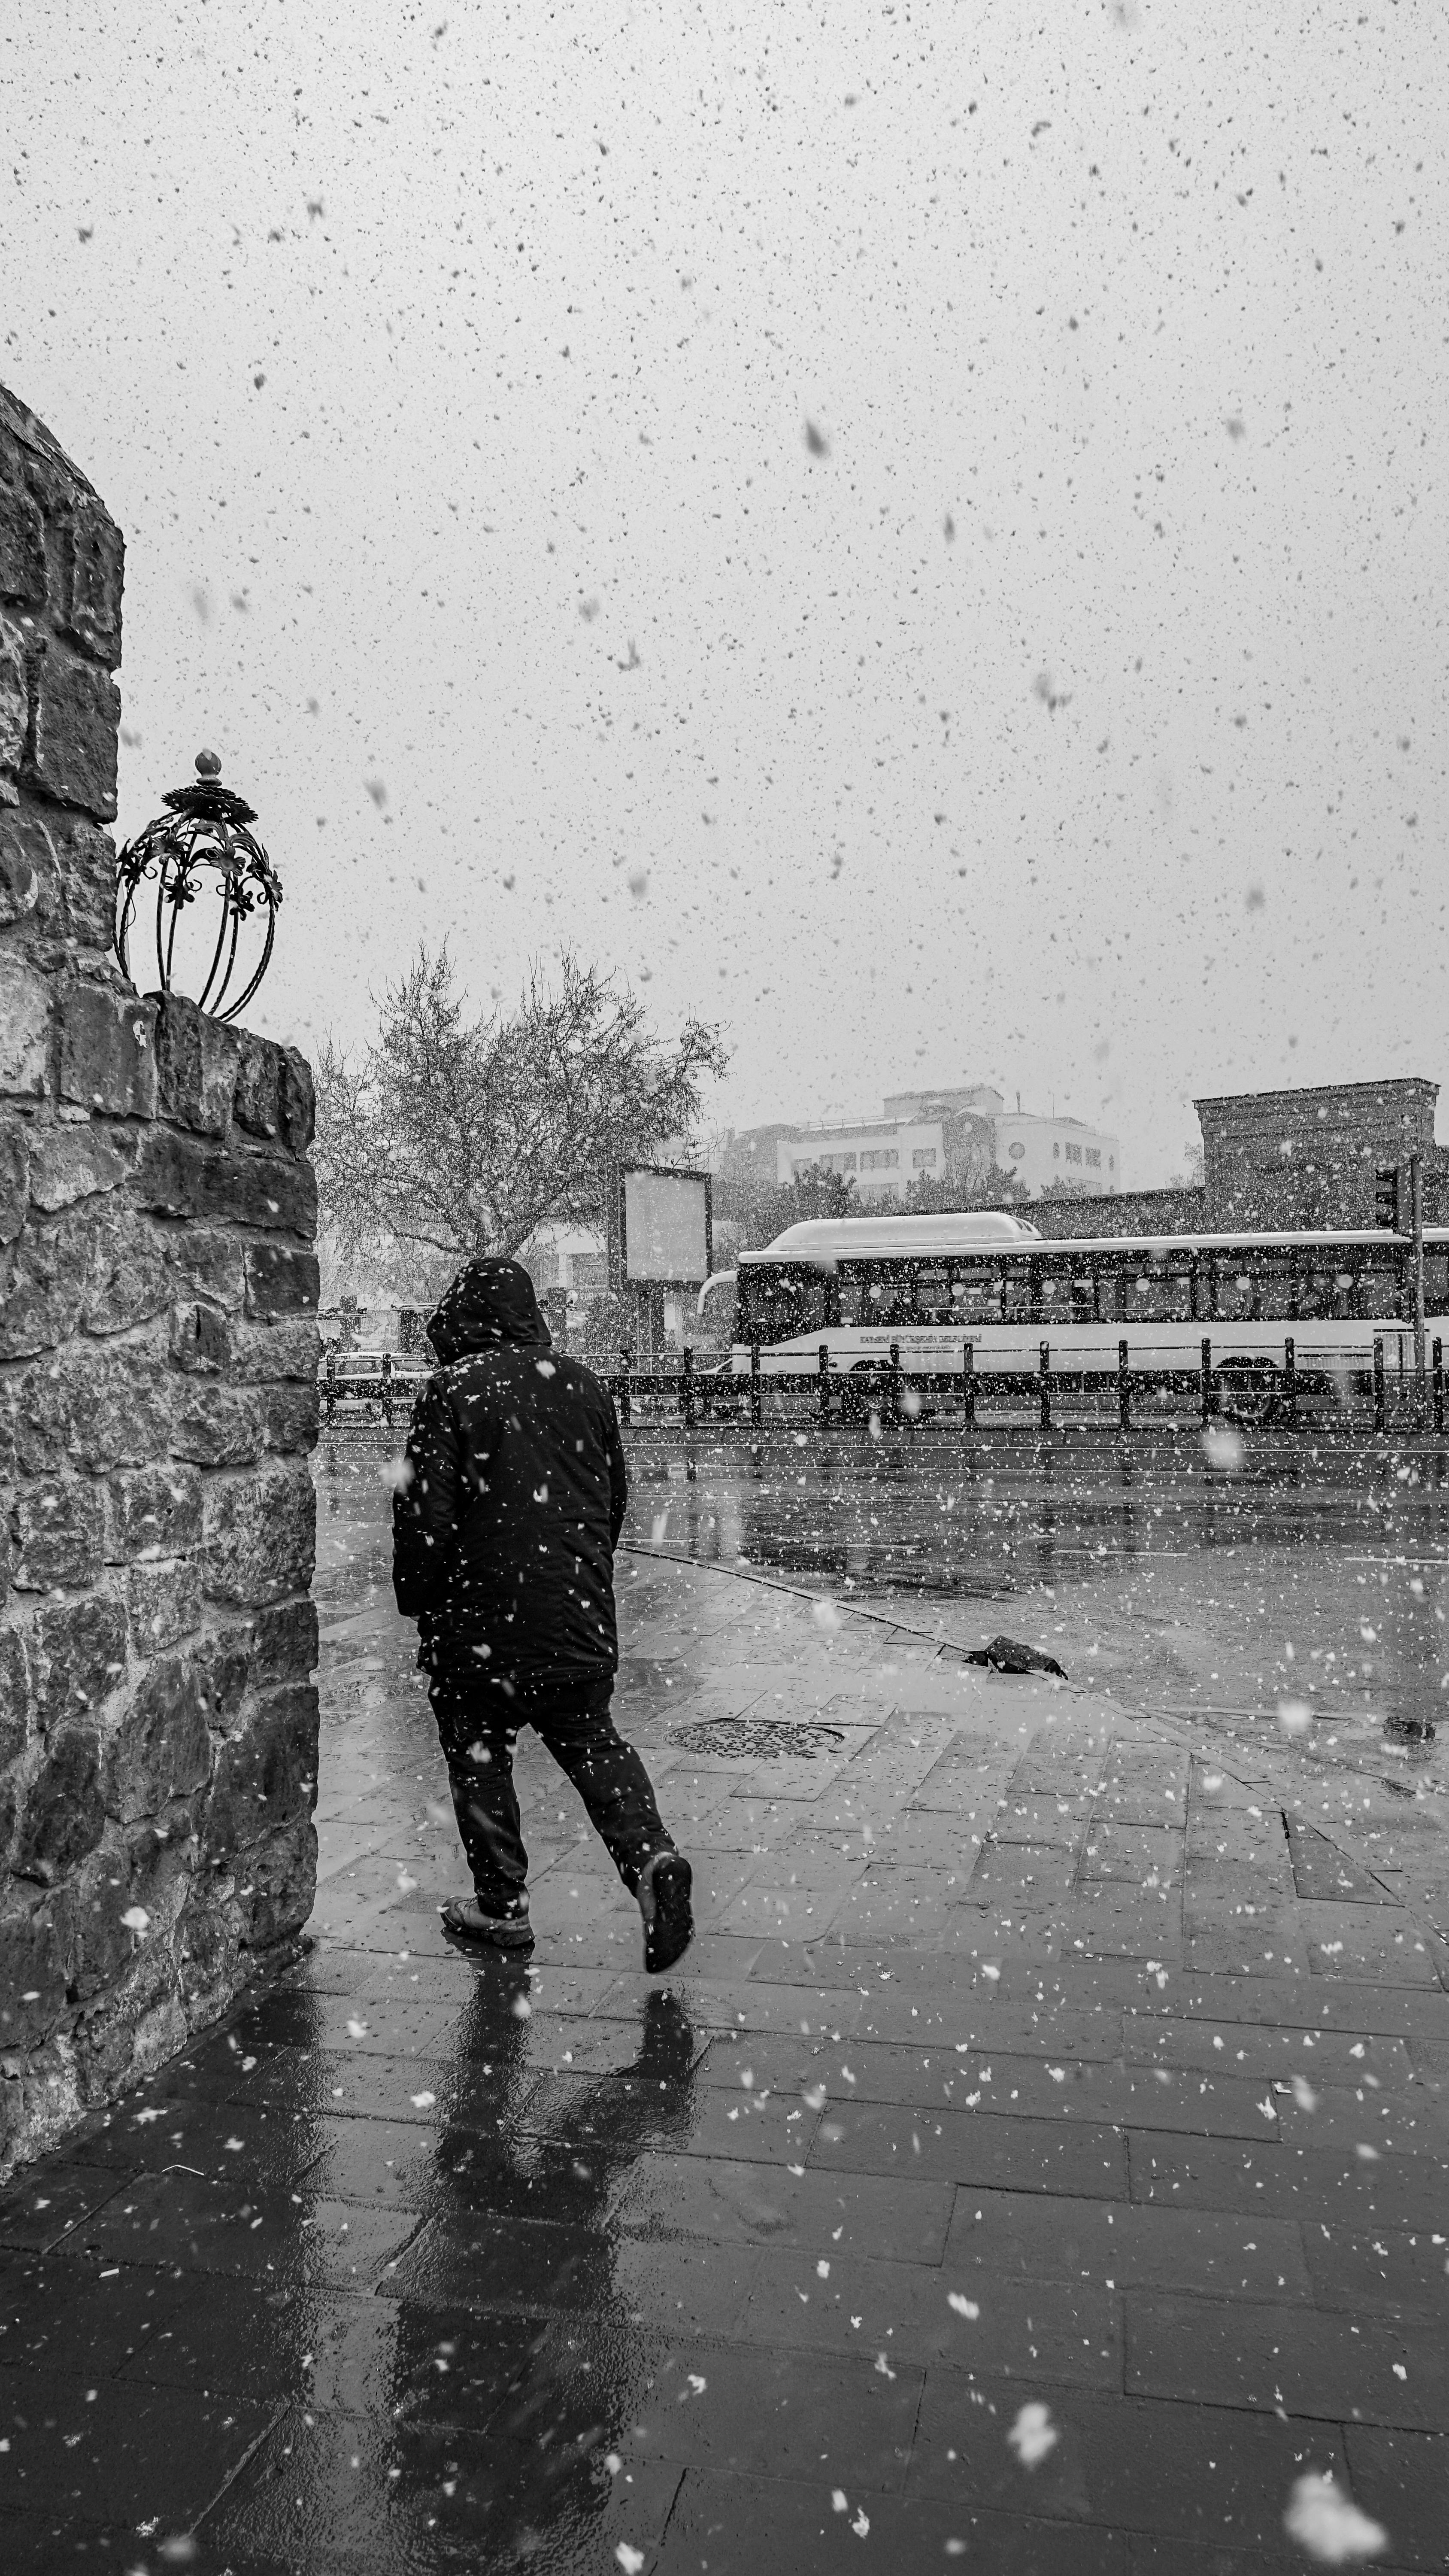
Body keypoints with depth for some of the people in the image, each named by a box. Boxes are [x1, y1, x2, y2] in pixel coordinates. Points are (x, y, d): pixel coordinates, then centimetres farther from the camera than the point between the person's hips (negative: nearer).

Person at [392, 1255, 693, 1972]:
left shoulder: (451, 1392, -11)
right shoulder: (583, 1384, 6)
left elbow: (425, 1511, -14)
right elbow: (615, 1499, 14)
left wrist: (416, 1601, 1)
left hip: (478, 1622, -4)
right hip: (579, 1618, 5)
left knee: (478, 1756, 12)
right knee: (592, 1740, 15)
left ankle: (503, 1905, 20)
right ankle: (651, 1855, -4)